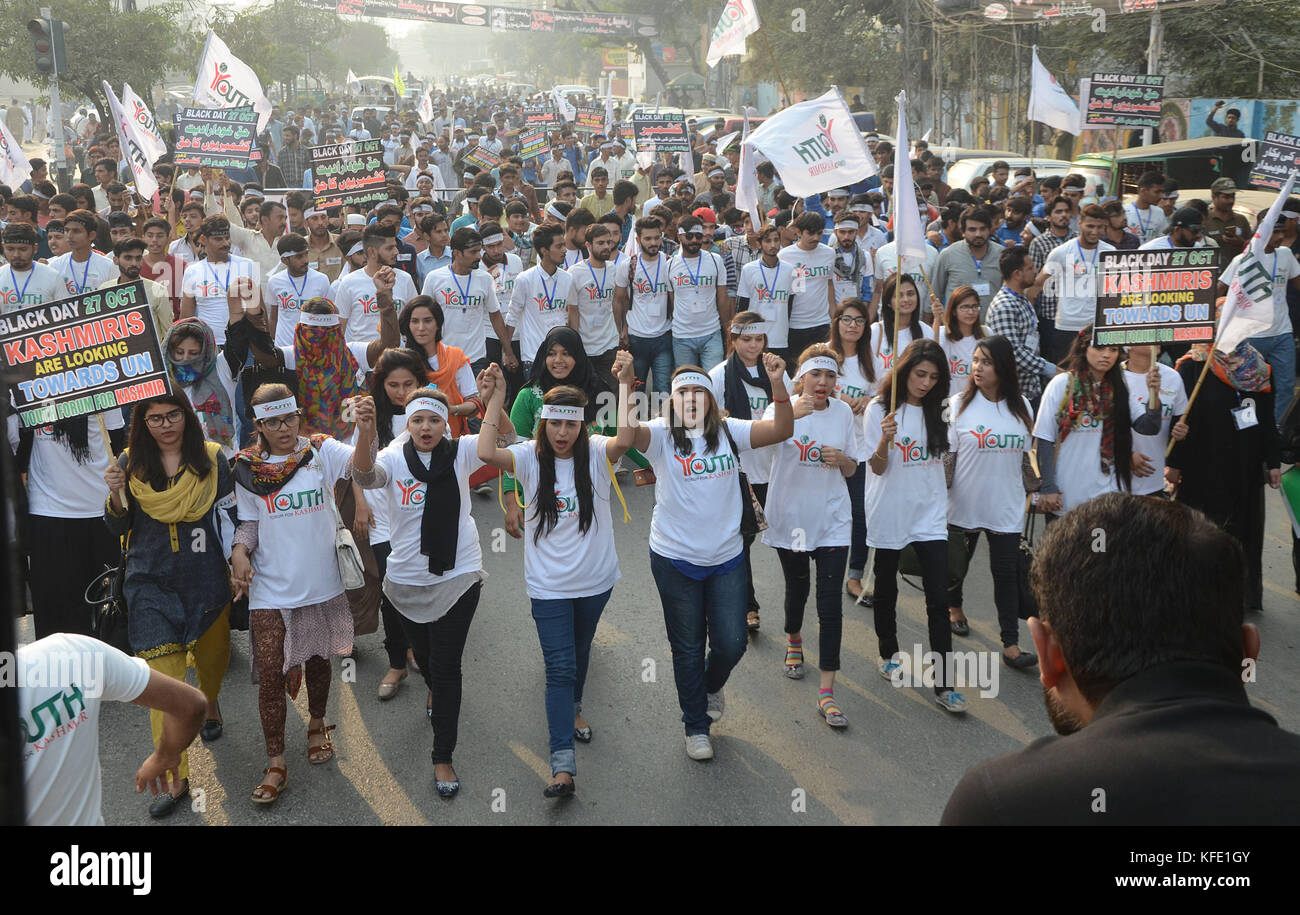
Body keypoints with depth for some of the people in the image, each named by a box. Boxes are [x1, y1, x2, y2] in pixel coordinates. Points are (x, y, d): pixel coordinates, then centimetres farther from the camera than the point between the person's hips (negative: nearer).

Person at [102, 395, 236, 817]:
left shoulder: (211, 459, -3)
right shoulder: (131, 464, -2)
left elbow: (228, 517, 4)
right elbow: (119, 527, 2)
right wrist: (115, 494, -16)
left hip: (206, 580, 1)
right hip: (152, 584, -1)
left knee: (212, 655, 20)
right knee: (163, 677, -7)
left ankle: (210, 704, 57)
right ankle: (177, 779, -4)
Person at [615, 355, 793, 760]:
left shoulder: (729, 432, 0)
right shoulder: (661, 436, -8)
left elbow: (781, 430, -12)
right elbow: (627, 436, -29)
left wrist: (778, 384, -26)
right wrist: (625, 384, -39)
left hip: (726, 559, 2)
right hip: (675, 559, -2)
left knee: (731, 643, 6)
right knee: (688, 648, 11)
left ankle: (711, 685, 43)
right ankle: (696, 727, 30)